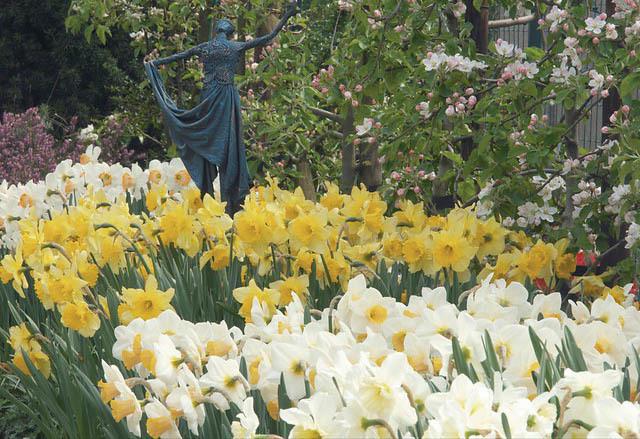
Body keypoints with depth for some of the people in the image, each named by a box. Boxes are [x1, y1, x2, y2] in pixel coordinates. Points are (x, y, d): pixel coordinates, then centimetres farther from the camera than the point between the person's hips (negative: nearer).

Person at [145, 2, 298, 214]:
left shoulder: (204, 47, 7)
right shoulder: (235, 47, 0)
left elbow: (180, 55, 22)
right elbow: (269, 37, 1)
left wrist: (155, 62, 37)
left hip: (208, 98, 3)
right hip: (227, 98, -3)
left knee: (205, 144, 10)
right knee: (229, 146, -1)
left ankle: (206, 194, 12)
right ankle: (231, 200, -4)